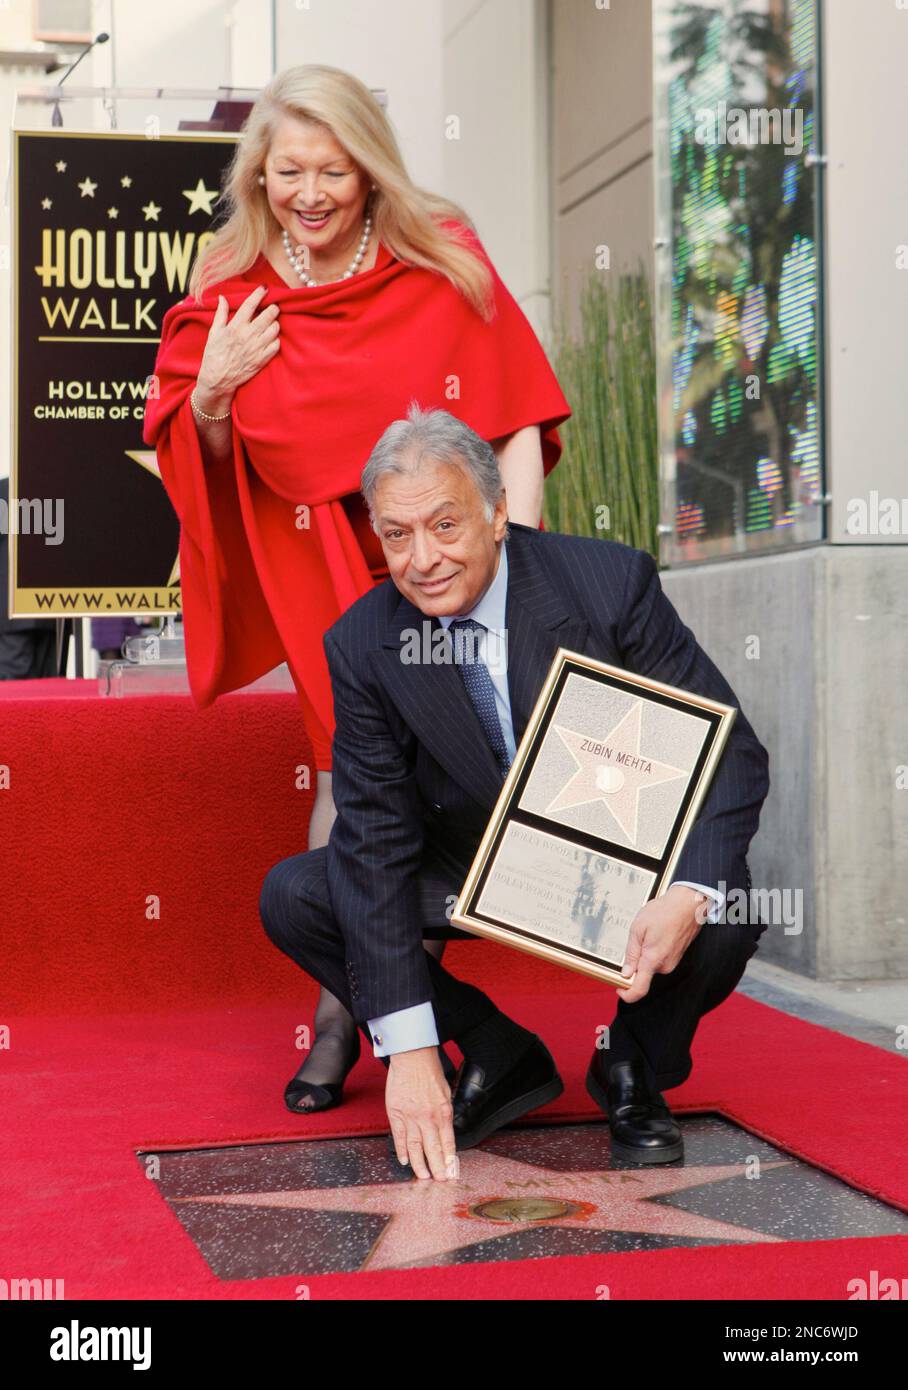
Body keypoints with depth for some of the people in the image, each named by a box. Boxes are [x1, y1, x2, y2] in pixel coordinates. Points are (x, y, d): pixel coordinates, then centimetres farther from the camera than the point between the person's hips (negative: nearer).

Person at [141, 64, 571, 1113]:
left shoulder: (444, 261, -1)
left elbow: (517, 418, -2)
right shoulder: (235, 294, 3)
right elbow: (213, 466, 11)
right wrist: (212, 392, -10)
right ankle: (350, 1009, -4)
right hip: (320, 566, 1)